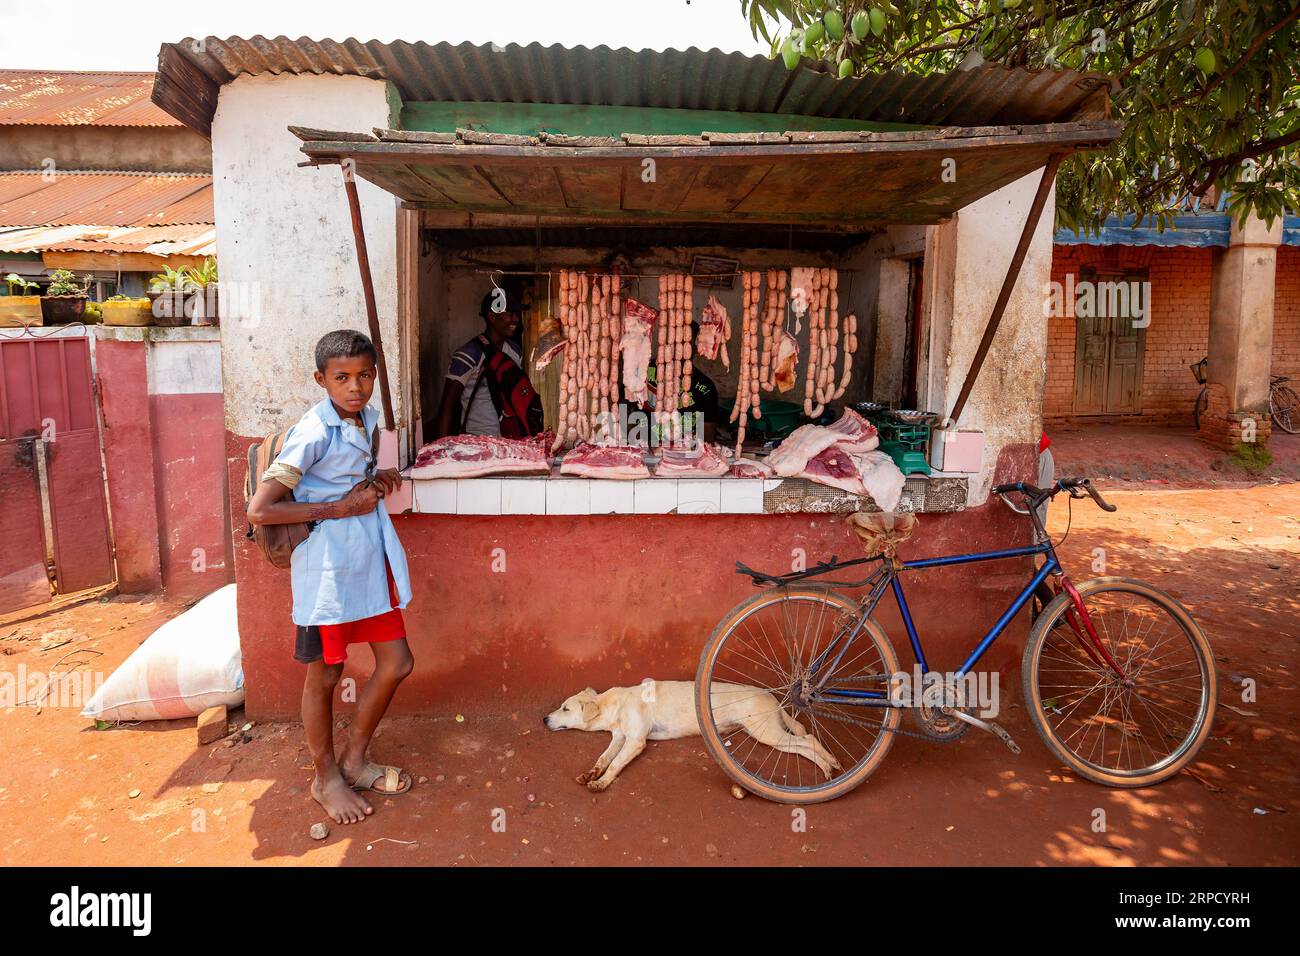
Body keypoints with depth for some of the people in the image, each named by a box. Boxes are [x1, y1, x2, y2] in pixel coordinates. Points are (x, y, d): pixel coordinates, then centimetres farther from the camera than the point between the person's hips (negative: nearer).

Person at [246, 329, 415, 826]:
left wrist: (378, 479, 3)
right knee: (324, 676, 10)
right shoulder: (313, 433, -18)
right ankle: (326, 778, 31)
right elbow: (259, 509, -22)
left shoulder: (366, 419, 6)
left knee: (396, 663, 12)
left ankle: (354, 760, 33)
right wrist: (341, 508, -18)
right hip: (328, 570, -8)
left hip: (371, 562, 8)